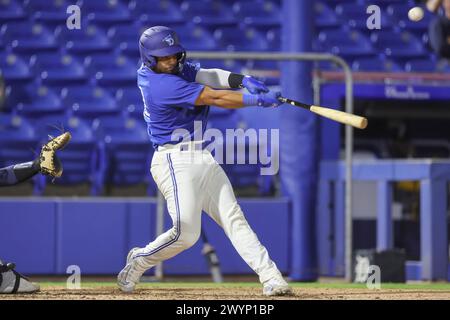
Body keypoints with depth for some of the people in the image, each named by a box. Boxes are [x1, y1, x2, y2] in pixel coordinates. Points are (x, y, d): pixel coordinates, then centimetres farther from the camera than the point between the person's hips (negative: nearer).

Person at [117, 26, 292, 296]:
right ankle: (139, 261, 12)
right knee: (186, 232, -14)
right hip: (175, 161, -9)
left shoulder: (177, 69, 10)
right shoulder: (160, 84, -18)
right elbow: (214, 98, -19)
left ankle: (271, 278, -5)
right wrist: (257, 99, -17)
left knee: (234, 218, 1)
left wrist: (242, 80, -17)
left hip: (202, 158, 9)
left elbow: (207, 76, 2)